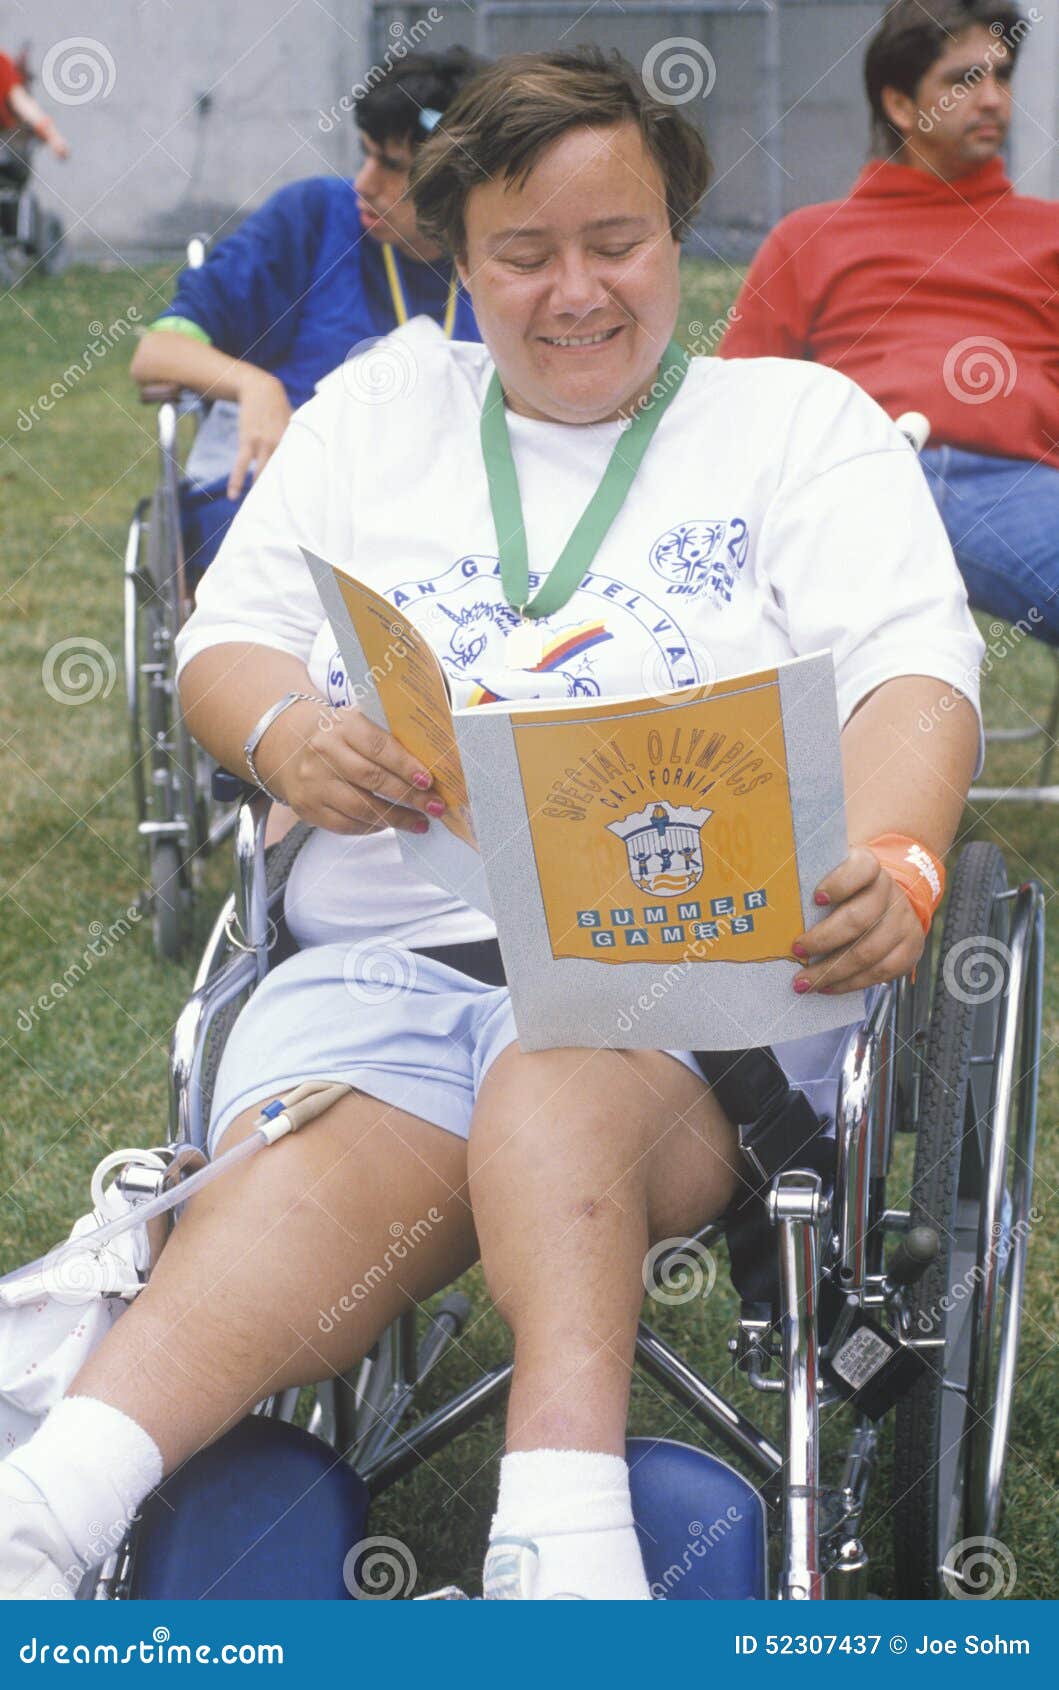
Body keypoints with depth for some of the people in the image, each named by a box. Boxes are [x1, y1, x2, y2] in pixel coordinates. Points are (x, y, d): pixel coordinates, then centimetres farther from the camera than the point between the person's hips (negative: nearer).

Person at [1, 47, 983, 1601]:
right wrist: (286, 733, -8)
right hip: (385, 946, 1)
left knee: (559, 1096, -39)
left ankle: (559, 1539, -55)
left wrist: (893, 873, -22)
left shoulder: (804, 421, 15)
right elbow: (224, 643, 19)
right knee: (313, 1178, -34)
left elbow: (912, 674, 1)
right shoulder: (371, 414, 24)